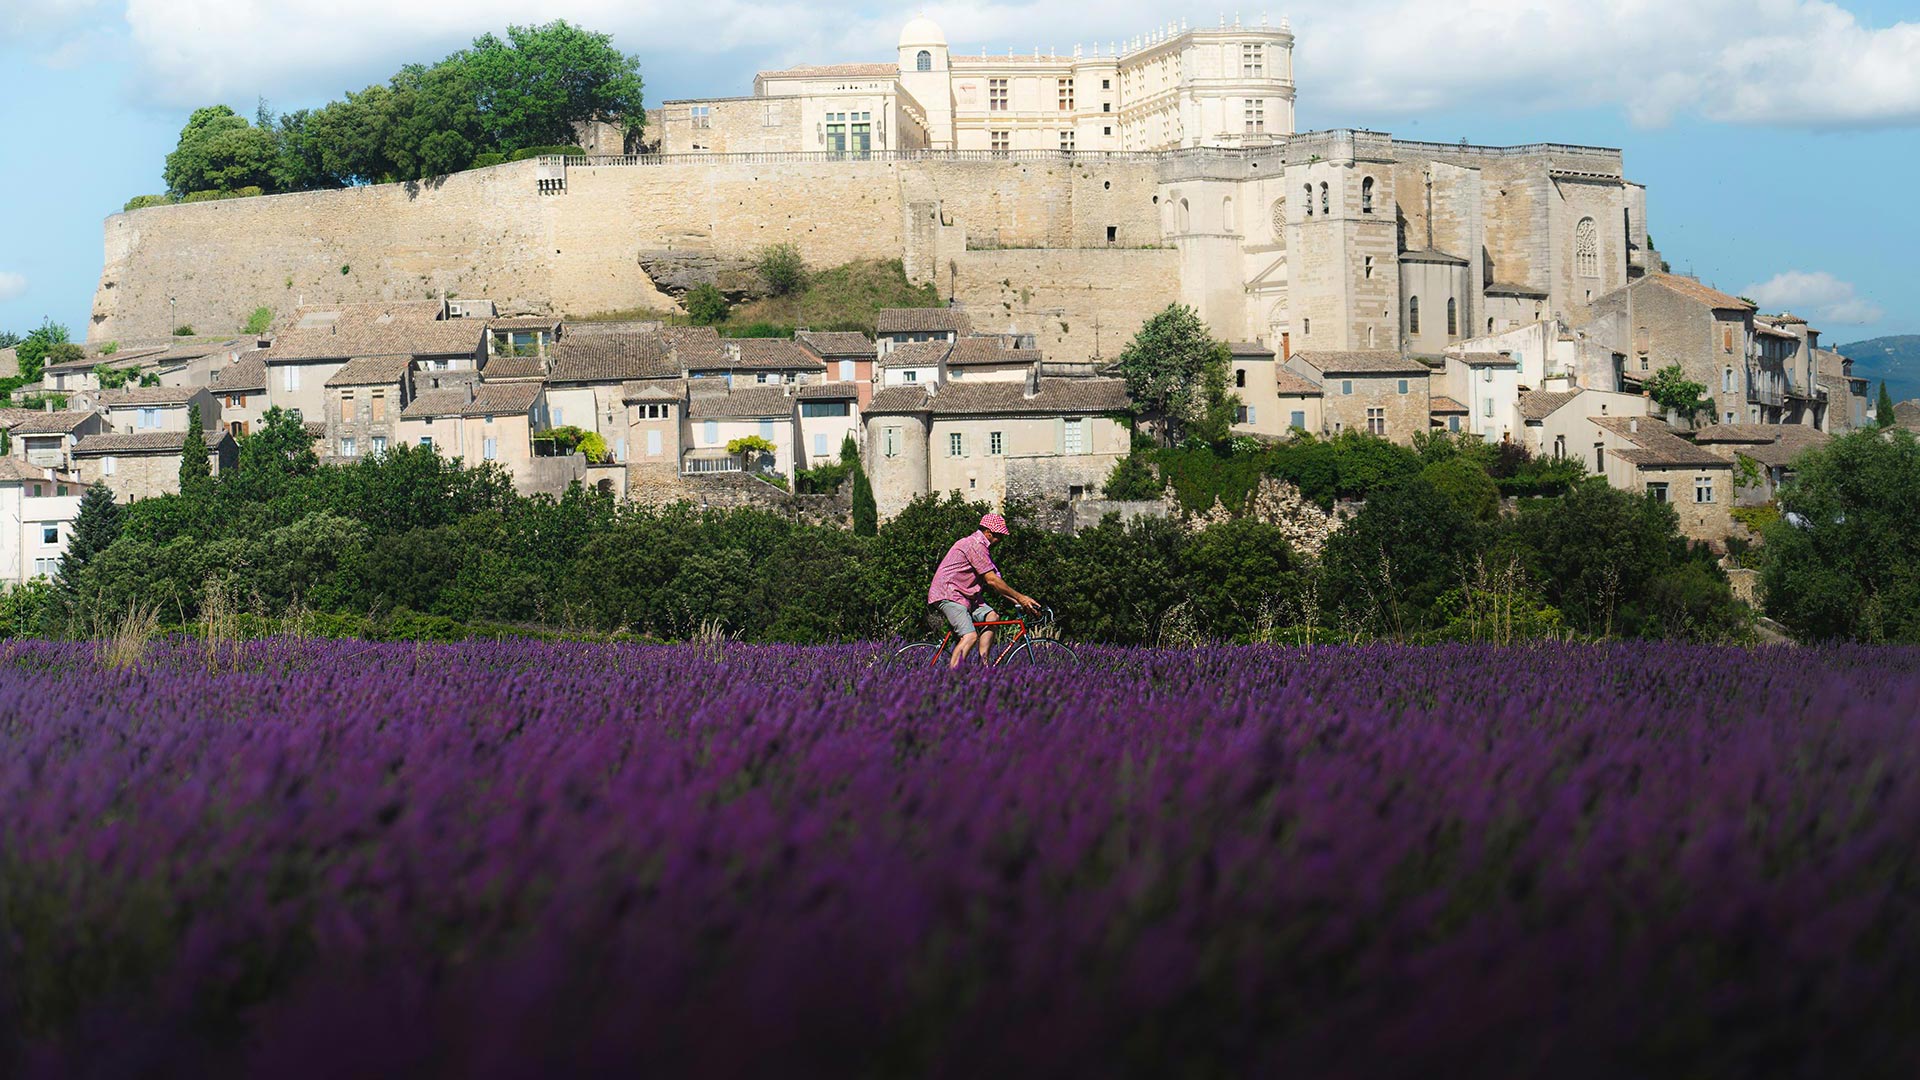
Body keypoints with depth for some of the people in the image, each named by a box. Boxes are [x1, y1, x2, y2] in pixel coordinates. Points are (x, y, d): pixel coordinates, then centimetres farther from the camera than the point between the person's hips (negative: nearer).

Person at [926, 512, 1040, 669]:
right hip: (947, 595, -10)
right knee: (970, 636, -22)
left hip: (963, 595, 10)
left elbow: (995, 581, 19)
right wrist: (1019, 597, -12)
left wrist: (1017, 600, 10)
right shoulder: (975, 545, -15)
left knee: (991, 617, -1)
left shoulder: (979, 546, 19)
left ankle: (982, 664, -4)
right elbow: (992, 580, -17)